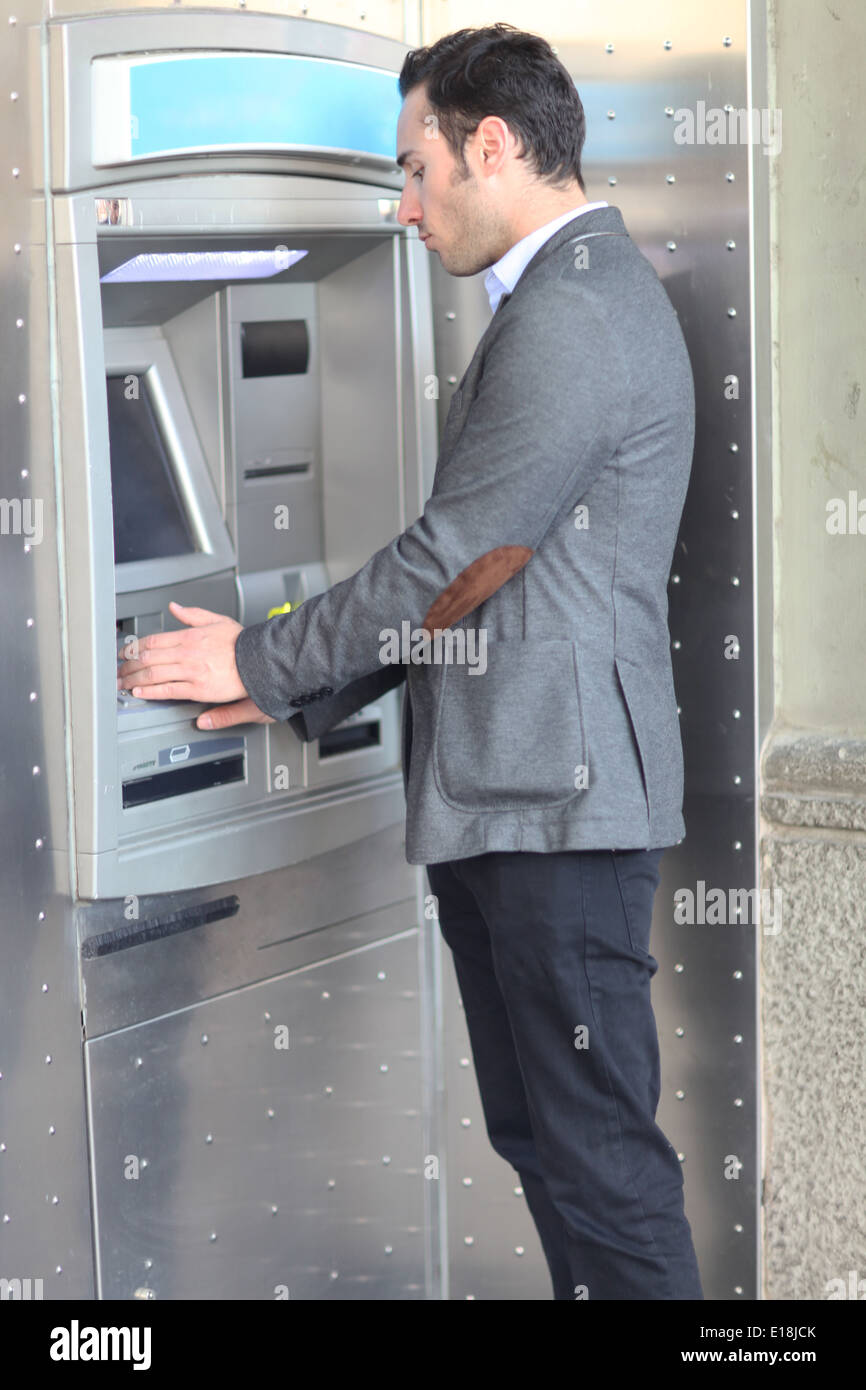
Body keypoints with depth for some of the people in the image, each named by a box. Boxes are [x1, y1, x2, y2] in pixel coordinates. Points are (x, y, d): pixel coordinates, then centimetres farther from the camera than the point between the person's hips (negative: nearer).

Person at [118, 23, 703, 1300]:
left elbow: (456, 562, -16)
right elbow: (466, 571, 21)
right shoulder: (563, 299, 20)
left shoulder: (575, 314, -15)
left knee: (598, 1149, -5)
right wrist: (301, 688, 16)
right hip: (499, 804, 11)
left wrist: (262, 661, -4)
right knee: (537, 1137, 15)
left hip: (559, 805, -11)